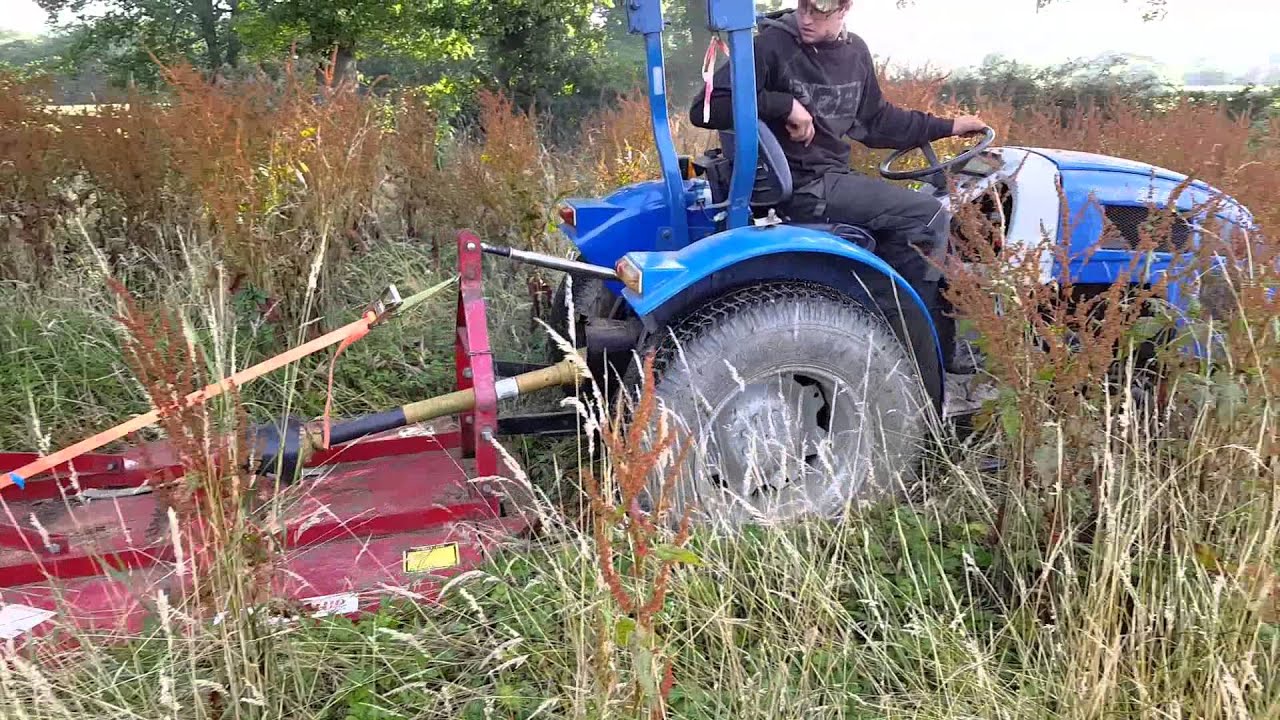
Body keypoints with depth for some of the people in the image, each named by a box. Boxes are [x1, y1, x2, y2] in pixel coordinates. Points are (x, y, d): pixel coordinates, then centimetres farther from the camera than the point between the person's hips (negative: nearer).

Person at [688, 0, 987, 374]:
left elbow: (875, 121, 21)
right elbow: (705, 109, -20)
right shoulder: (771, 45, -13)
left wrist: (946, 126, 17)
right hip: (798, 187, -8)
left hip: (833, 177, 8)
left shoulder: (854, 52, 9)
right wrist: (785, 104, -25)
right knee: (928, 216, -10)